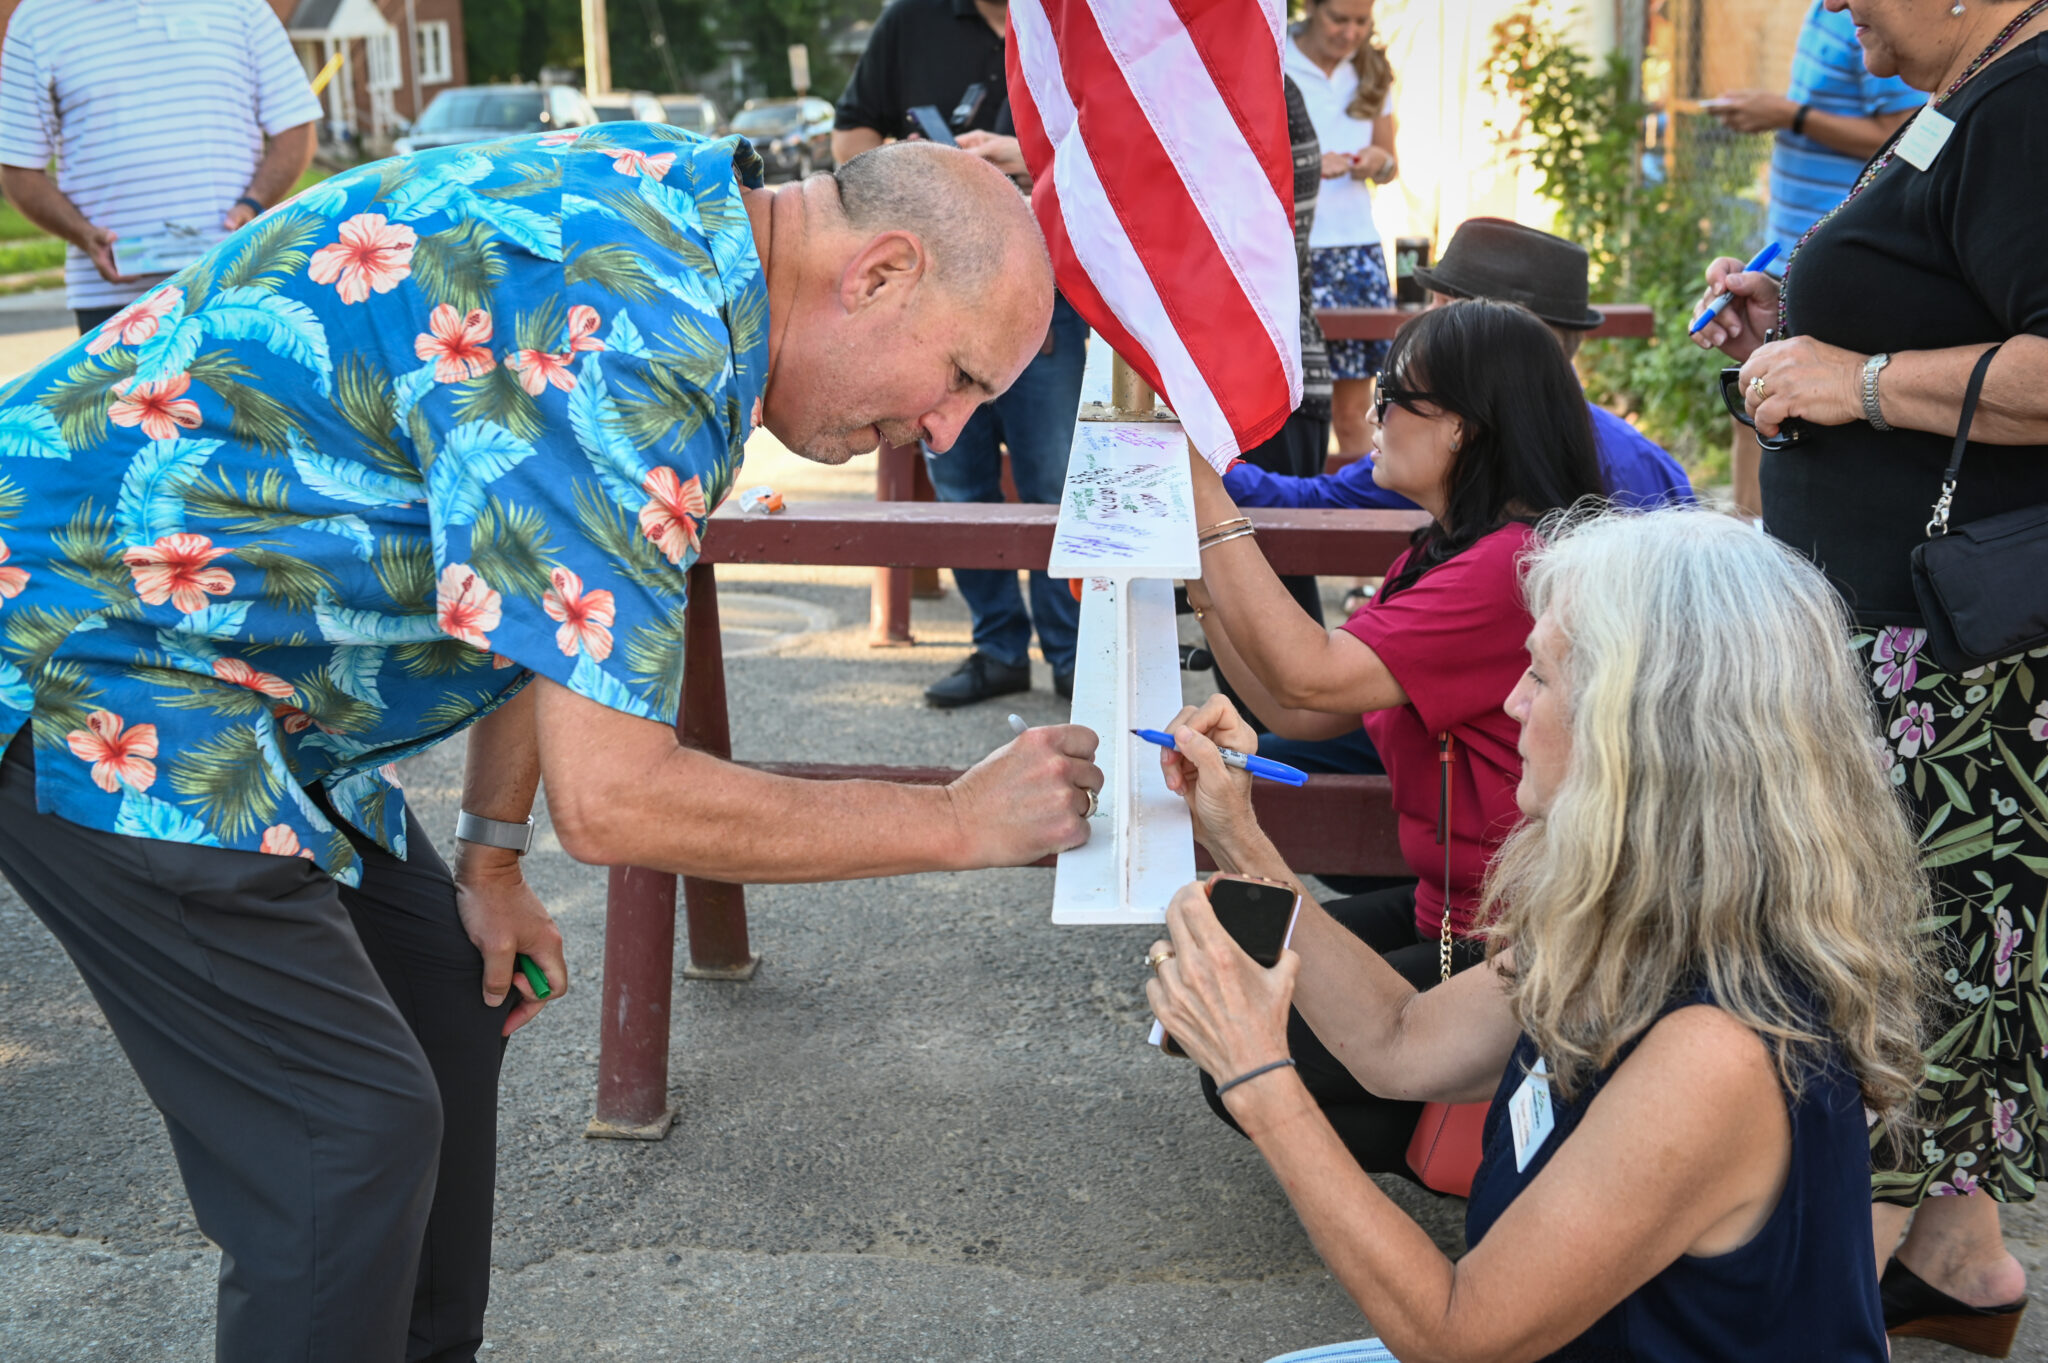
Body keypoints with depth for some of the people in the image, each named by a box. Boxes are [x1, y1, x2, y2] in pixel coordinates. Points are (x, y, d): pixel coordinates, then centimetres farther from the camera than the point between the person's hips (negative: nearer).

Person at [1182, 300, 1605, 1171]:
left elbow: (1309, 673, -27)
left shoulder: (1520, 564, -24)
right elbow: (1294, 712, 6)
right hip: (1445, 909, 10)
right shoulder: (1436, 558, 9)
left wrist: (1207, 494, -22)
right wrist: (1199, 563, 3)